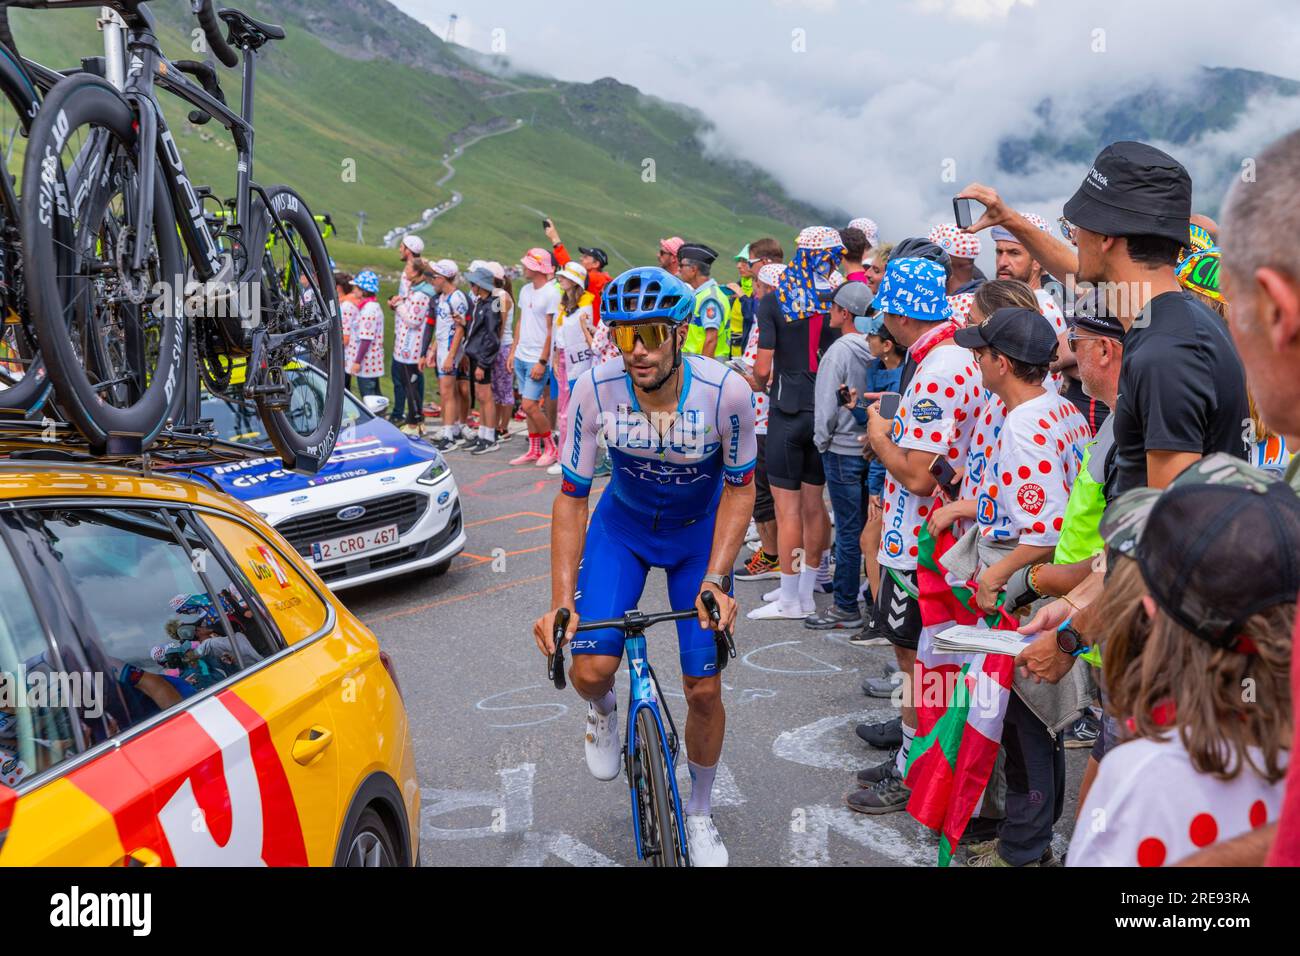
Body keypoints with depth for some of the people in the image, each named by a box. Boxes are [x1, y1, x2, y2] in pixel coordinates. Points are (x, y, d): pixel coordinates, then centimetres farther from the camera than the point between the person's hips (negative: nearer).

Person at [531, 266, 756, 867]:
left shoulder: (726, 391, -29)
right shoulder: (595, 389, -27)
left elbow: (740, 488, -14)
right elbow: (572, 496, -17)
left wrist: (715, 579, -25)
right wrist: (561, 601, -25)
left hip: (700, 532, 0)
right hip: (622, 528, 1)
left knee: (704, 687, -2)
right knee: (590, 670, -16)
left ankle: (698, 812, 26)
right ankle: (602, 710, 25)